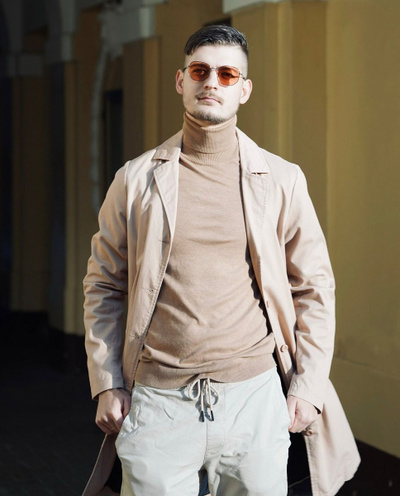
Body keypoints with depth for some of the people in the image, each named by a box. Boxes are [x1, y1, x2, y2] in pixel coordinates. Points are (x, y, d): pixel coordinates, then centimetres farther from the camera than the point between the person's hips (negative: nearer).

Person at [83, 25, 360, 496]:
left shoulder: (282, 180, 4)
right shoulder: (136, 179, 5)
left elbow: (314, 288, 8)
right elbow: (104, 285, 9)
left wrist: (308, 386, 2)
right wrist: (106, 384, 3)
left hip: (254, 397, 0)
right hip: (157, 402, 0)